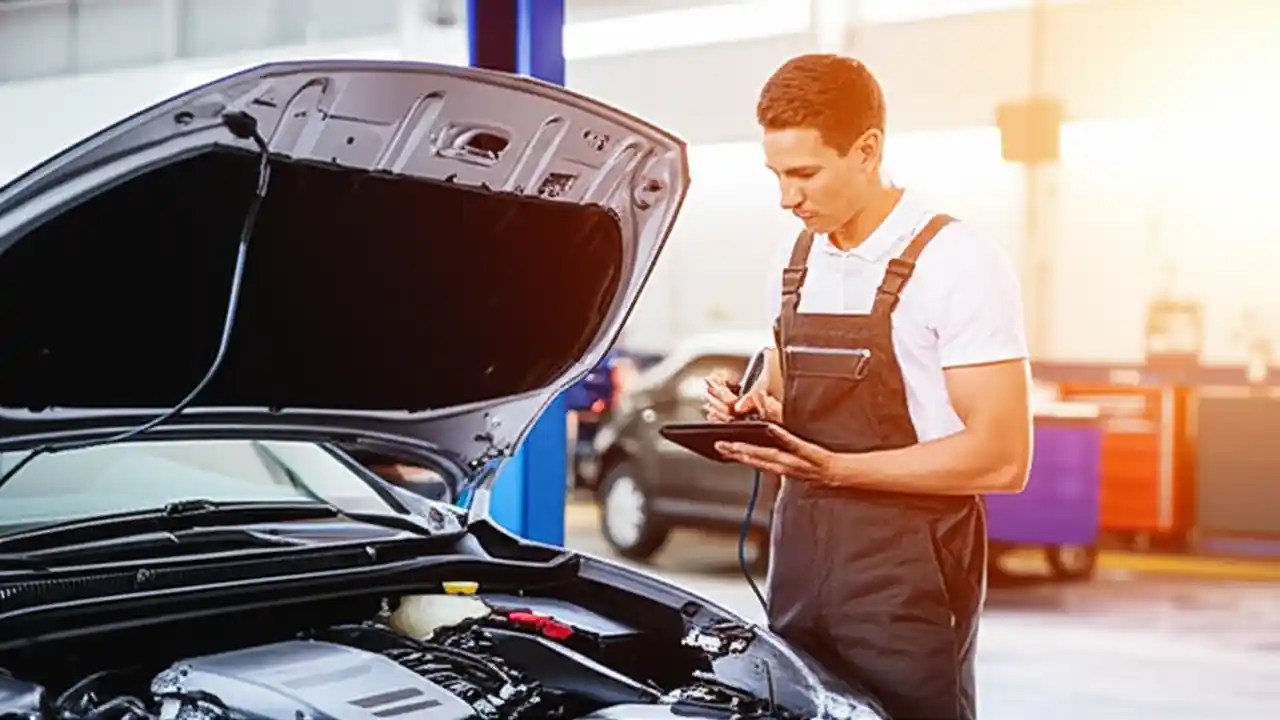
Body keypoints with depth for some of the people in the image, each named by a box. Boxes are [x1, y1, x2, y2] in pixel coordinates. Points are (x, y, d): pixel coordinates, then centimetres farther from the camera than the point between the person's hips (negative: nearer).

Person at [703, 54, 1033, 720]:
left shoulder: (957, 264, -13)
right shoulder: (796, 259, 10)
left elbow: (1001, 460, -17)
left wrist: (834, 468, -23)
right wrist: (753, 410, -1)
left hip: (910, 573, -6)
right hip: (800, 563, 7)